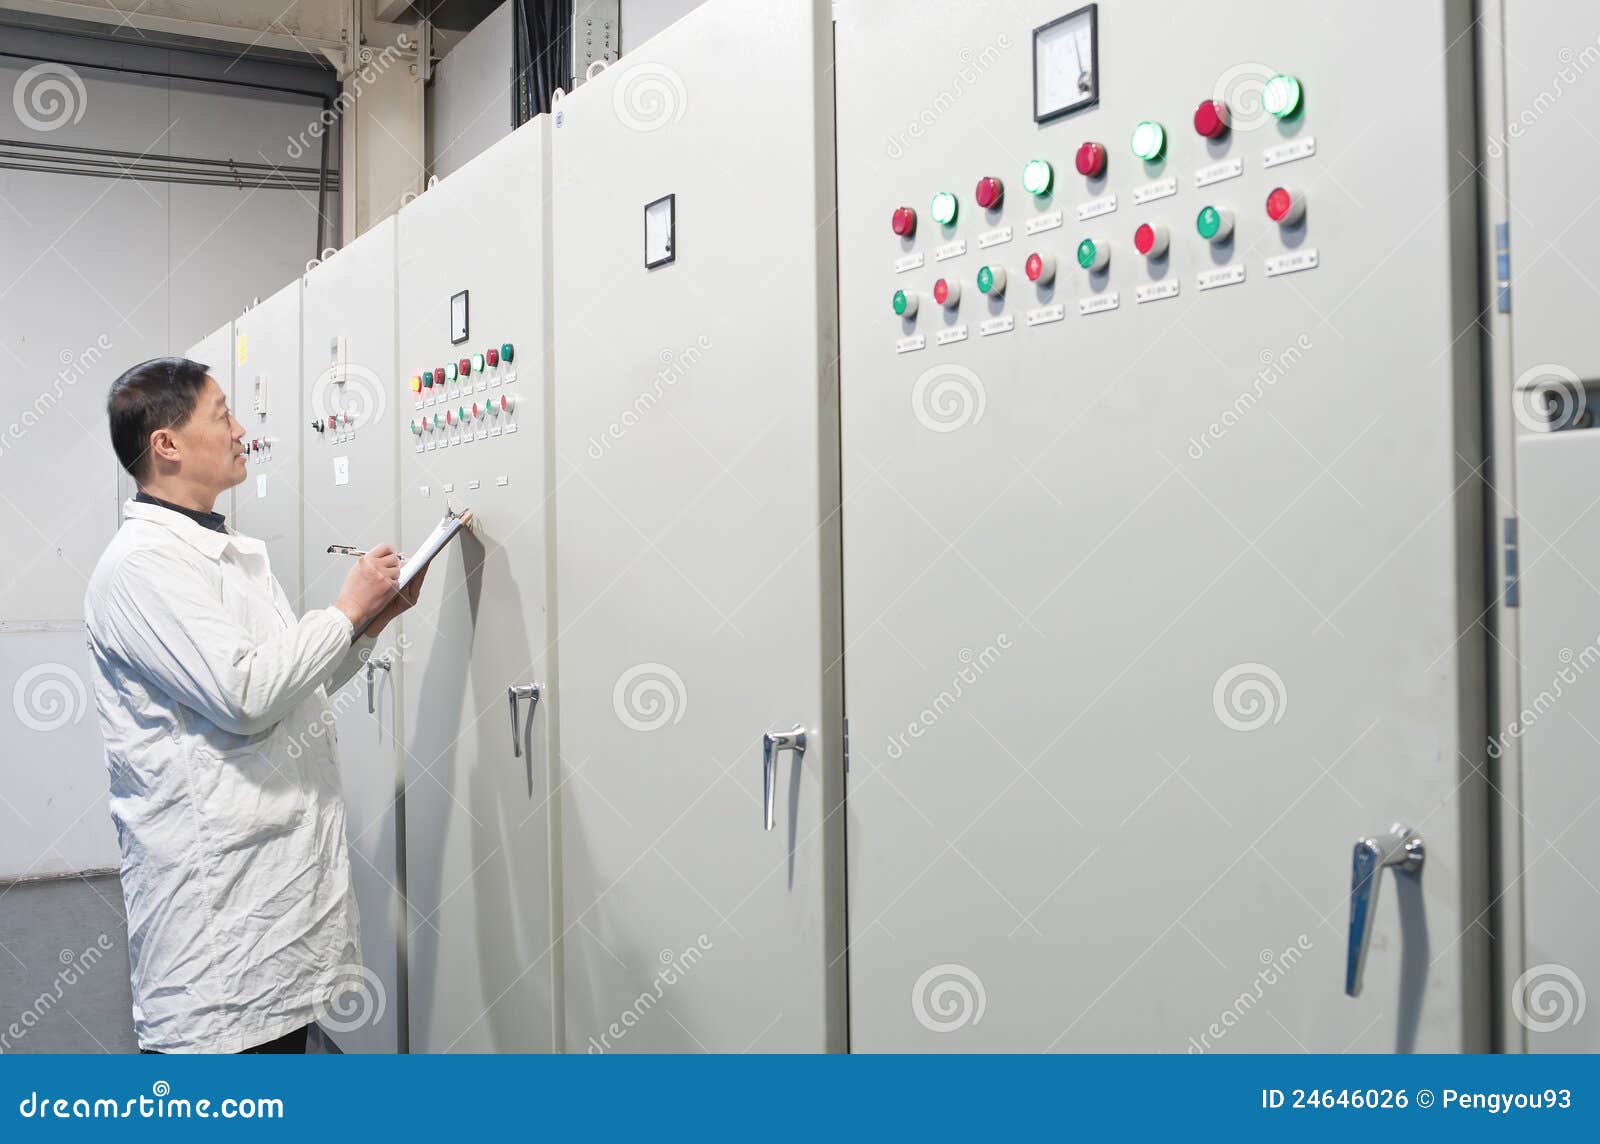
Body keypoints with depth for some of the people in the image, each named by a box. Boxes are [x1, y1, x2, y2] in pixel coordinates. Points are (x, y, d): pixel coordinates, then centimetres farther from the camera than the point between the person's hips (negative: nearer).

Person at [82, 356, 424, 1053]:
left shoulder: (234, 553, 16)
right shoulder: (141, 563, -14)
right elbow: (243, 695, -24)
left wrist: (374, 619, 11)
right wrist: (346, 610, -13)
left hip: (283, 869, 9)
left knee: (282, 1035, 16)